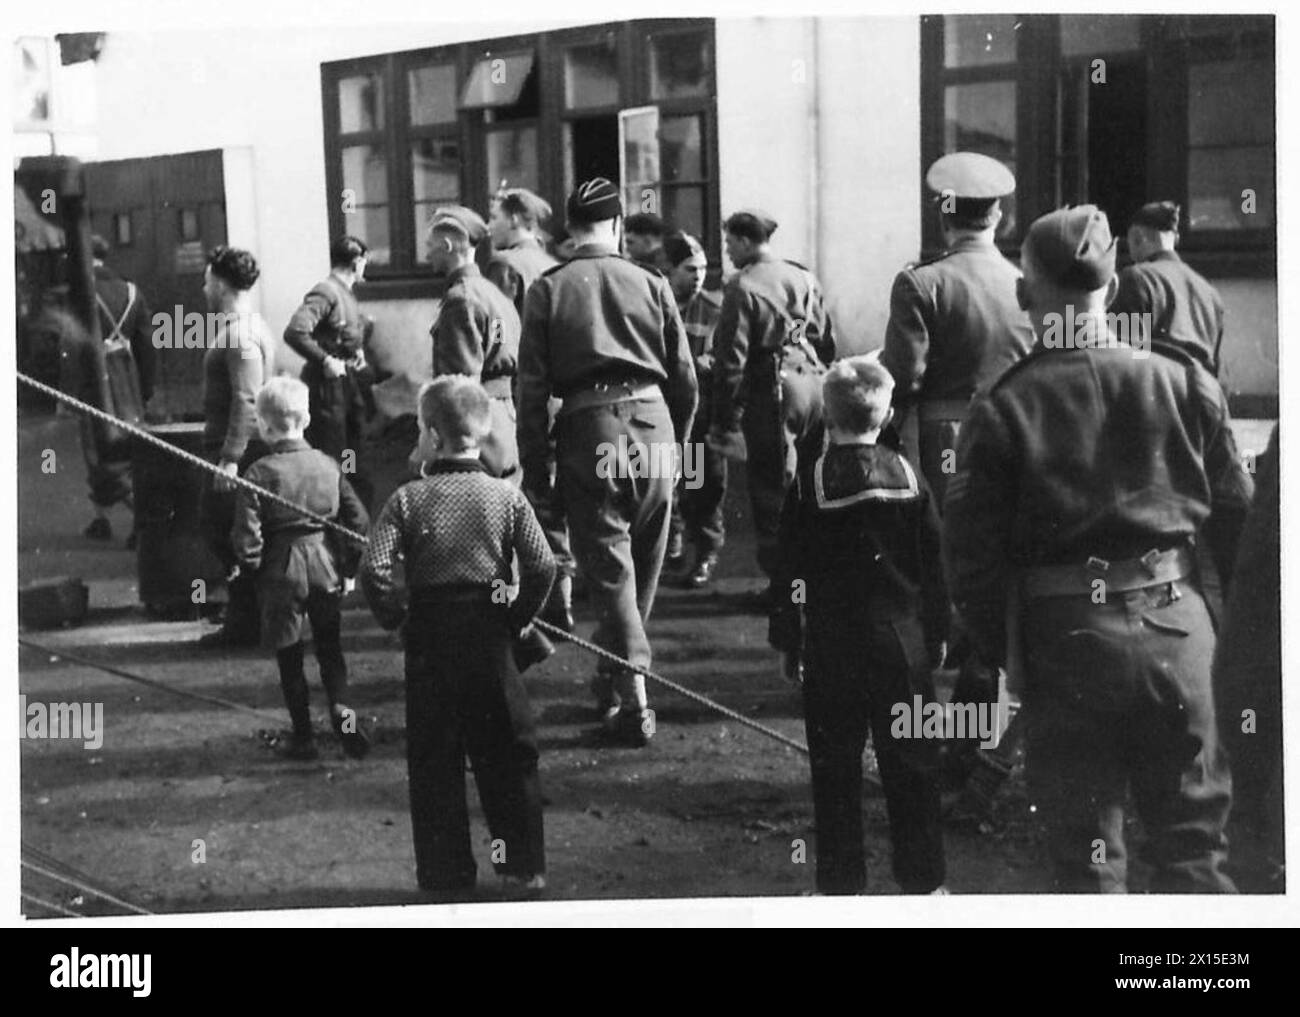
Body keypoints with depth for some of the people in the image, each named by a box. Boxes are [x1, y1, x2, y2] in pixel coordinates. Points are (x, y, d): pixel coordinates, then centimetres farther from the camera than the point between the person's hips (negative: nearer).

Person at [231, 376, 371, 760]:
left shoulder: (259, 474, -12)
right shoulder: (328, 465, -1)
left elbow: (247, 537, -15)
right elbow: (359, 519, 0)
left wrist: (251, 569, 3)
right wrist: (349, 564, 11)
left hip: (281, 574, -3)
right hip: (325, 567, 3)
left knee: (289, 658, 10)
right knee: (329, 646, 18)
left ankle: (303, 736, 16)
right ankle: (341, 708, -5)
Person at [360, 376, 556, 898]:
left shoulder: (408, 498, -6)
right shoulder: (506, 496, -3)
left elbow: (373, 569, -15)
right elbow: (542, 566, -10)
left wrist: (396, 619, 0)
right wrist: (519, 617, 4)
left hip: (429, 639, -1)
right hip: (490, 636, 1)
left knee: (434, 759, 9)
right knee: (508, 753, 12)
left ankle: (447, 873, 13)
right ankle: (525, 864, 17)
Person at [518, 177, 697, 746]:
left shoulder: (548, 290, 2)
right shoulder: (651, 284, 7)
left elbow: (532, 385, -1)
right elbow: (684, 377, 9)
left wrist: (534, 466, 4)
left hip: (588, 427, -2)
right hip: (651, 421, 2)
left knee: (608, 567, 2)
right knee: (642, 565, 17)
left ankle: (634, 699, -5)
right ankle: (614, 677, 31)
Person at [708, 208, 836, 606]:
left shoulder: (742, 287, -9)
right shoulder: (804, 278, 11)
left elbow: (732, 360, -12)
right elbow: (828, 342, 15)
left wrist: (724, 422, -8)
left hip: (771, 393, -6)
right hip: (813, 387, 6)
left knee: (773, 490, 1)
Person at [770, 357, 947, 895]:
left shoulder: (808, 483, -7)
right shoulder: (908, 477, -1)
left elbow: (790, 570, -4)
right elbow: (935, 563, 4)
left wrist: (787, 639, 5)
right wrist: (937, 632, 14)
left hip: (830, 644, -1)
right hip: (902, 641, 2)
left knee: (835, 769, 7)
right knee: (911, 764, 9)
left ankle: (840, 884, 12)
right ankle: (923, 881, 15)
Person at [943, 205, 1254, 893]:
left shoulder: (1001, 409, -8)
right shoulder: (1185, 383, -1)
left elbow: (971, 554, -8)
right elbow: (1237, 515, 4)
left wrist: (1003, 649, 5)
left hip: (1063, 637, -2)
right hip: (1177, 625, 2)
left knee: (1086, 851, 11)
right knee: (1192, 836, 13)